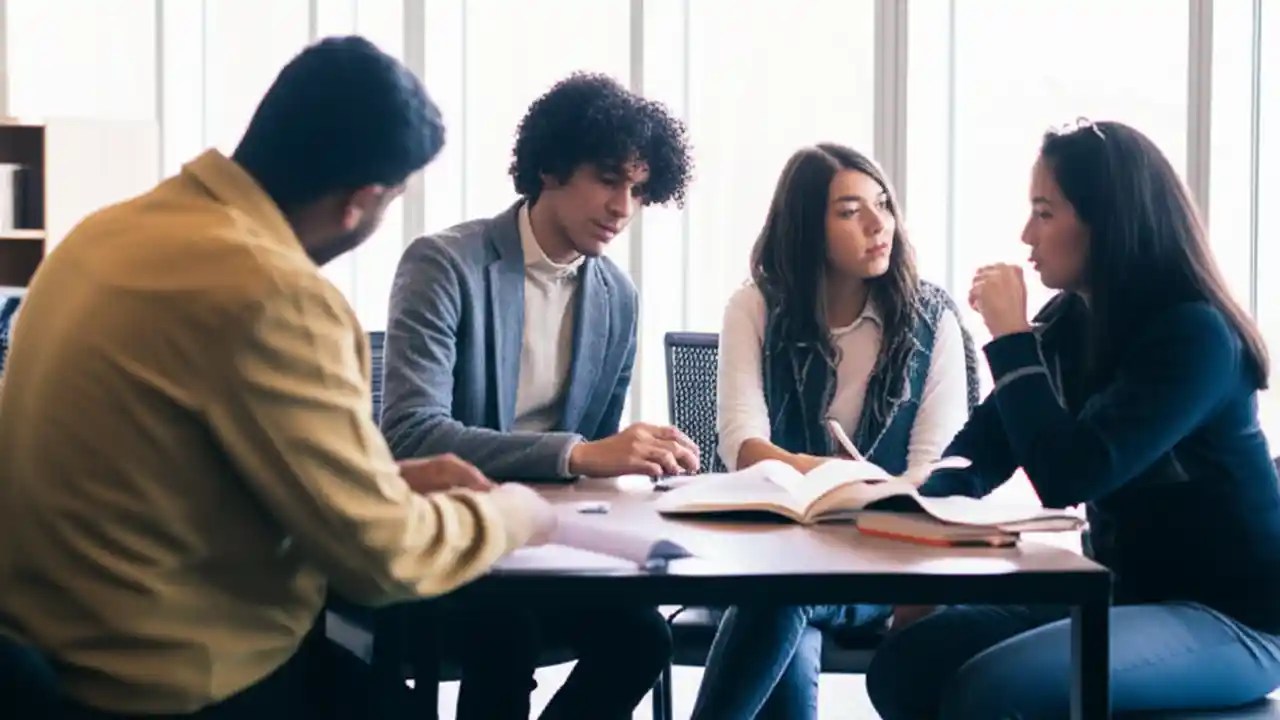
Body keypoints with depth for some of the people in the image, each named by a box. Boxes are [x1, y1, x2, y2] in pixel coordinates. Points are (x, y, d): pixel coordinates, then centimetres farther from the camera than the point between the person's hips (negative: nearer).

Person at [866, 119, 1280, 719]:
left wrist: (1011, 338, -18)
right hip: (1126, 597, 8)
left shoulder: (1193, 334, -19)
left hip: (1228, 618, -8)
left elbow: (1066, 477, -27)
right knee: (906, 663, -7)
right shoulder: (1070, 322, 5)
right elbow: (980, 454, 8)